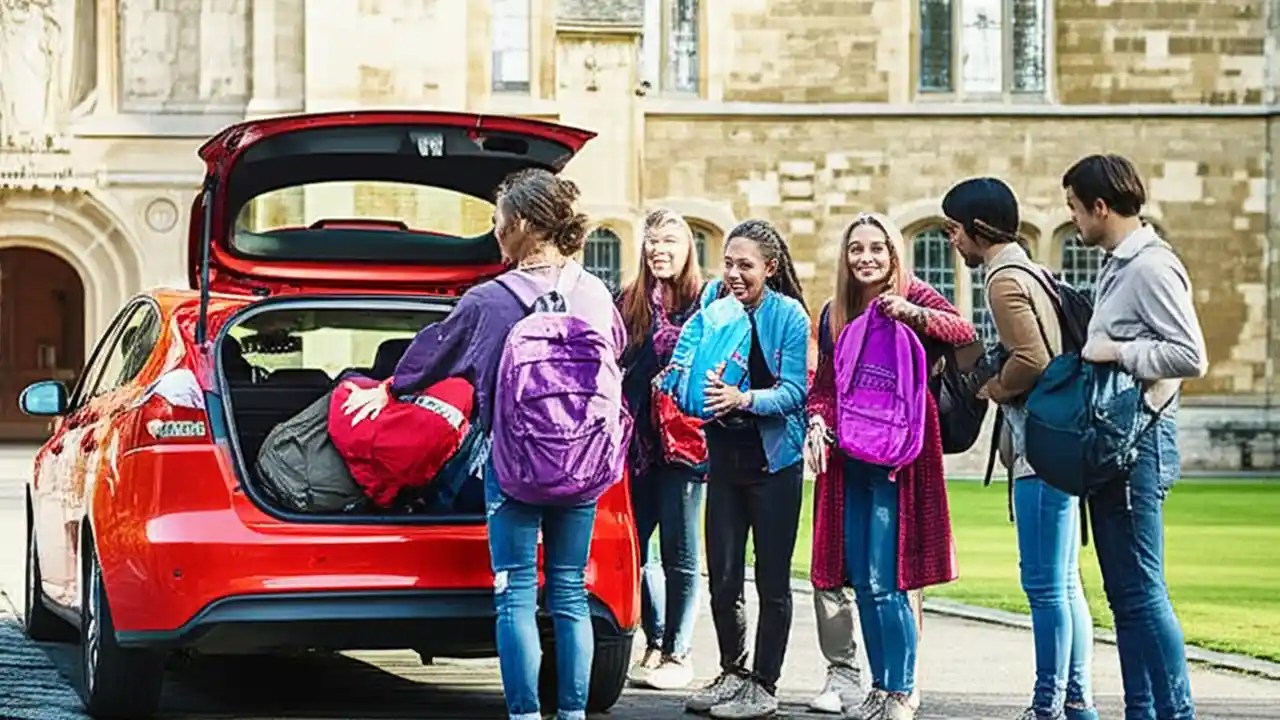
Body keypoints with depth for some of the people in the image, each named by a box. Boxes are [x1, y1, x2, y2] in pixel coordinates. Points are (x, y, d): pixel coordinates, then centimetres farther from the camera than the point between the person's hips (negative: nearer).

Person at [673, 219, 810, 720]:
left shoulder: (789, 315, -9)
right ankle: (732, 673, 23)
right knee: (722, 576, 7)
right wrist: (697, 384, -15)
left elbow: (793, 391, -13)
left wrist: (744, 399, -29)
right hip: (725, 457, 4)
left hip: (774, 460, -4)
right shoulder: (713, 299, 2)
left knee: (772, 580, 2)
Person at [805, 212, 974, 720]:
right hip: (849, 459, 6)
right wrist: (817, 422, -2)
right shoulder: (834, 312, 12)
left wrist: (913, 314, -32)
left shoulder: (913, 295, -3)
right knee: (860, 582, 8)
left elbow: (966, 333, -18)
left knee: (885, 582, -9)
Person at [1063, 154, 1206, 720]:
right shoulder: (1117, 266, 16)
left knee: (1141, 591, -9)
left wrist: (1117, 352, -16)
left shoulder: (1152, 267, -13)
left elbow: (1191, 357, -19)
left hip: (1138, 442, -10)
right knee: (1125, 593, 12)